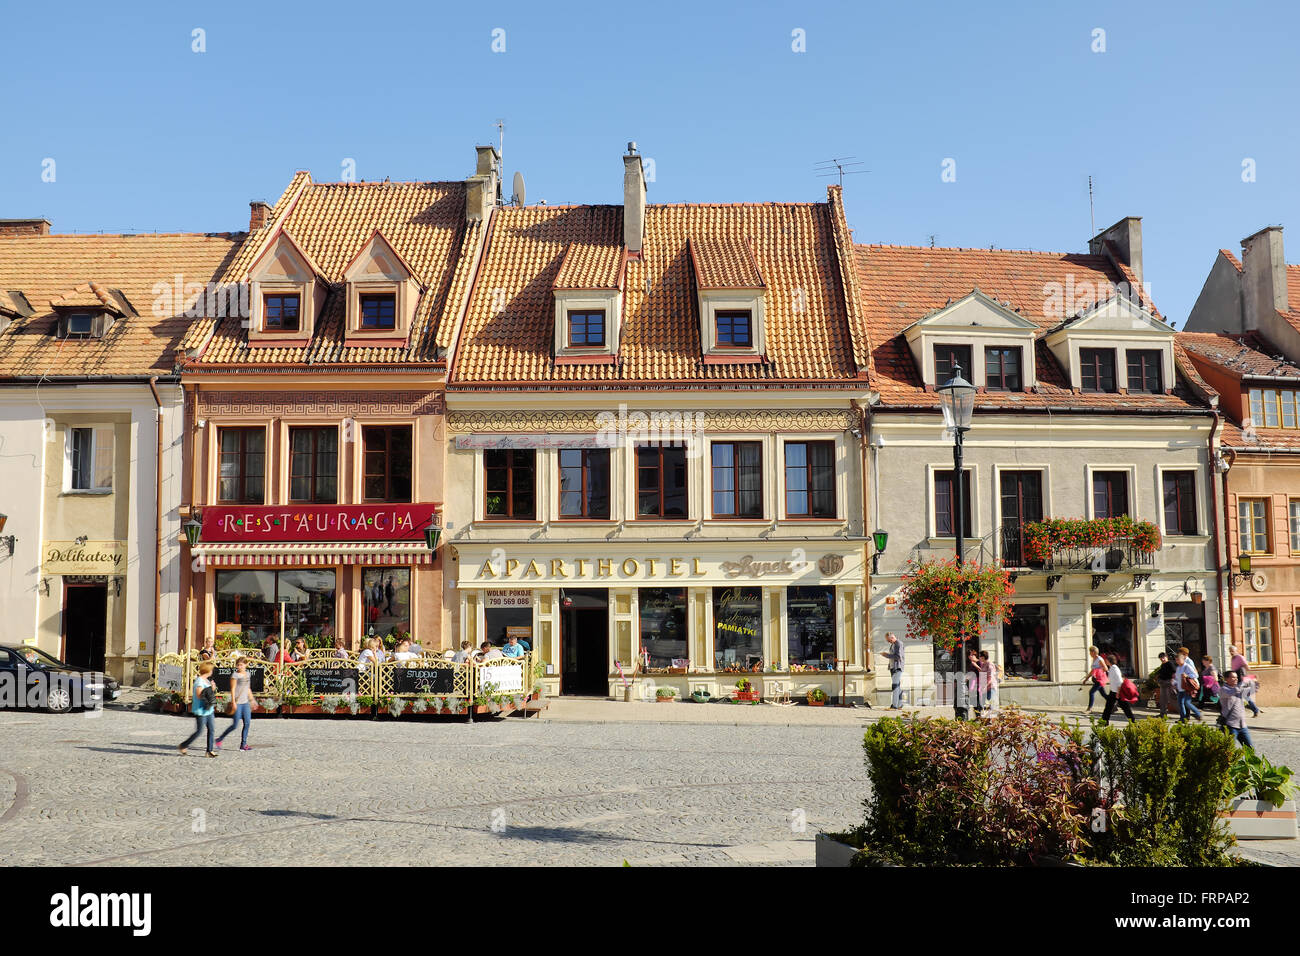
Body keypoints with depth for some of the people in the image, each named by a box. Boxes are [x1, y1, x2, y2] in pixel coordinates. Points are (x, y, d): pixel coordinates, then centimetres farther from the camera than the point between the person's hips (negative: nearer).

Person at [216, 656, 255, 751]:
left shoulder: (248, 674, 12)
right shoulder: (235, 675, -7)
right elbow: (232, 689, -10)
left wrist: (251, 701, 19)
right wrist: (234, 702, -16)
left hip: (245, 702, 6)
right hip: (237, 702, -6)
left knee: (247, 723, 0)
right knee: (235, 725, -5)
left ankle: (243, 744, 7)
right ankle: (219, 740, 10)